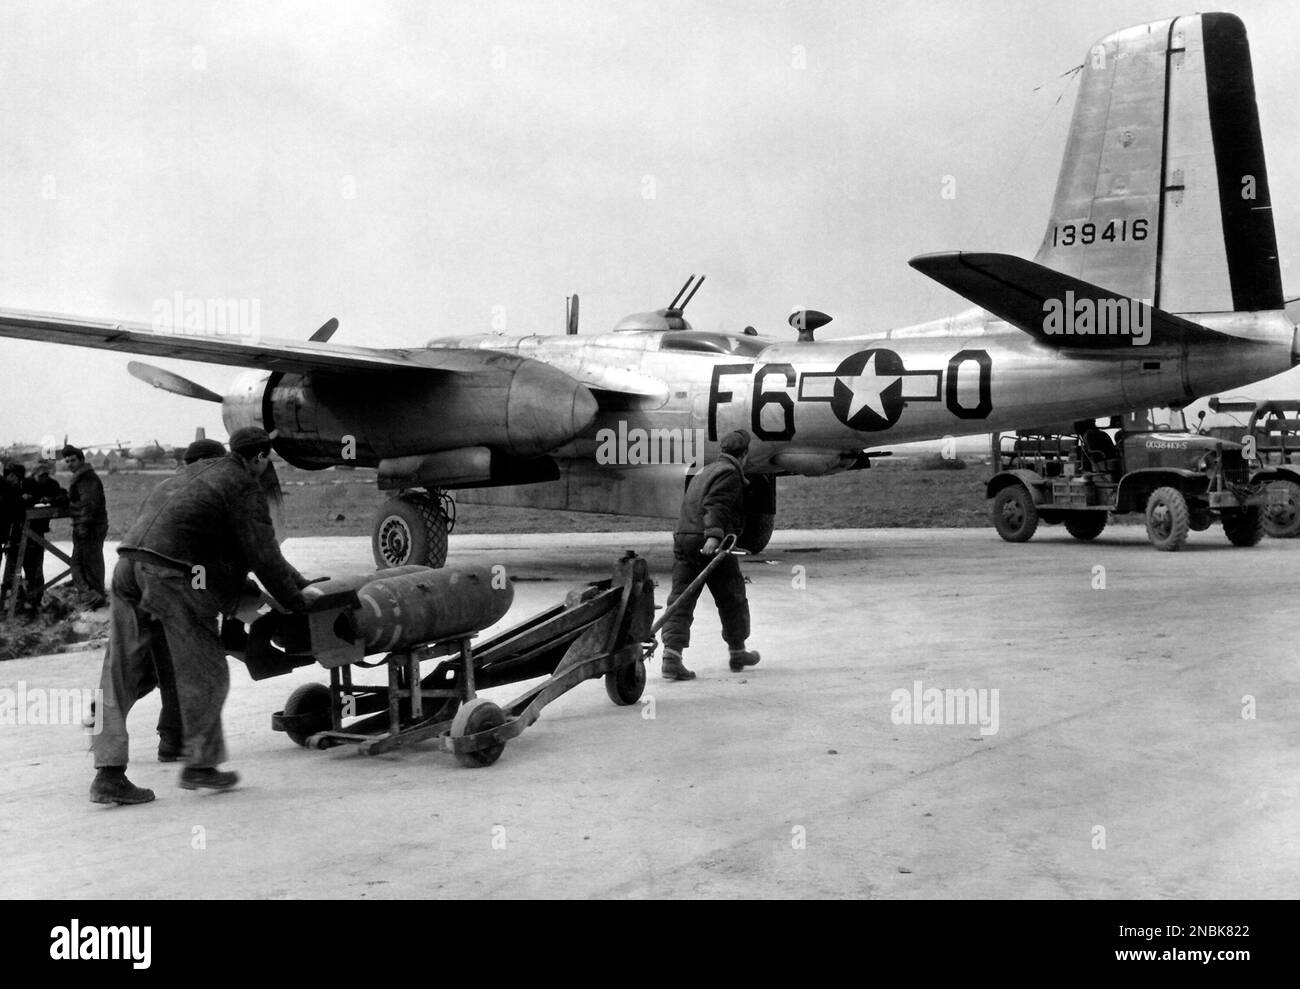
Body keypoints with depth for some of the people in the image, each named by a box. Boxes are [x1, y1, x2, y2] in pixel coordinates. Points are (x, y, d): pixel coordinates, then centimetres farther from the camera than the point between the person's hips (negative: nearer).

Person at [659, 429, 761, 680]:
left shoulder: (705, 472, 25)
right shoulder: (730, 473, -3)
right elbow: (716, 505, -19)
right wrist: (714, 535, -29)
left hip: (683, 537, 8)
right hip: (710, 543, -7)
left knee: (681, 598, 0)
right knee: (732, 597, 10)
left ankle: (671, 655, -14)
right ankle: (737, 653, 24)